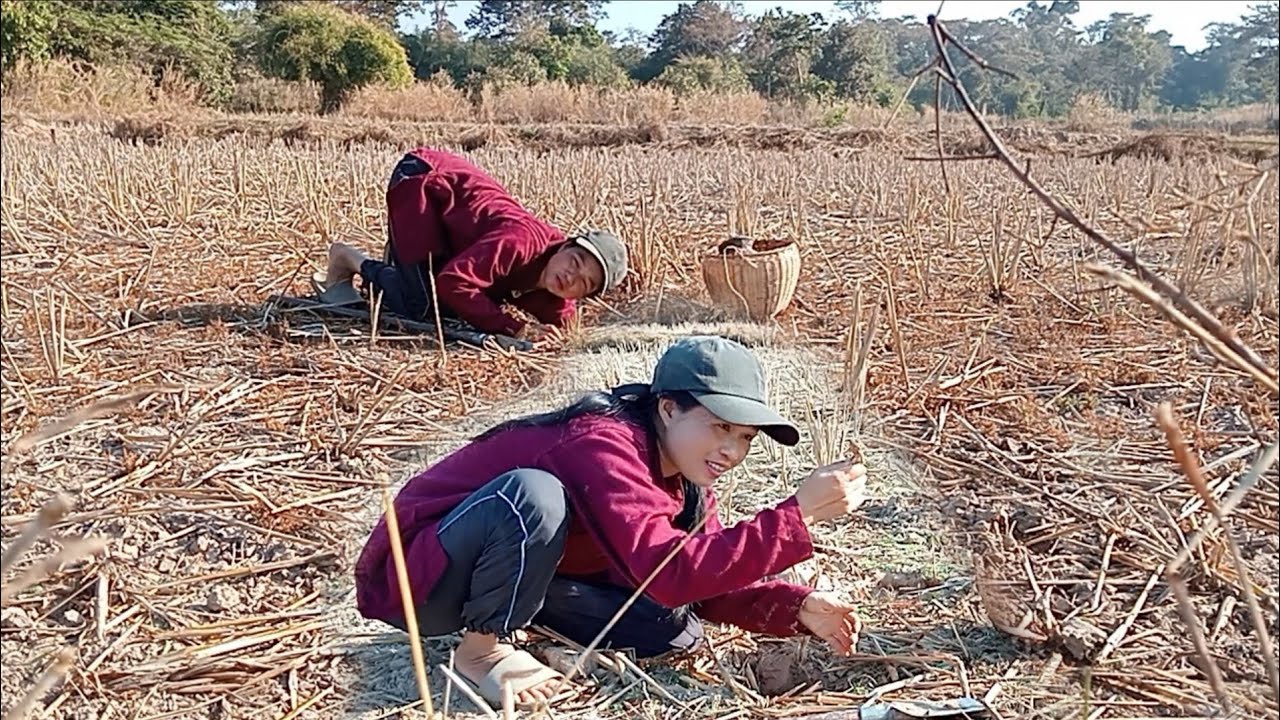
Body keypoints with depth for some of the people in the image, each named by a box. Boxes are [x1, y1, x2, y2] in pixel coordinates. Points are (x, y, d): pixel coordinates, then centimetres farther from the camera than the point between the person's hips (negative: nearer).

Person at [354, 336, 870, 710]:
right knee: (533, 495, -38)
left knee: (671, 629, -7)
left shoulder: (683, 477, -2)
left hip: (518, 572, 8)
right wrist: (798, 513, -40)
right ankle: (482, 647, -14)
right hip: (415, 574, -7)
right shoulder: (604, 446, -31)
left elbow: (702, 582, 1)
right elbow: (670, 573, -41)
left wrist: (799, 607, -14)